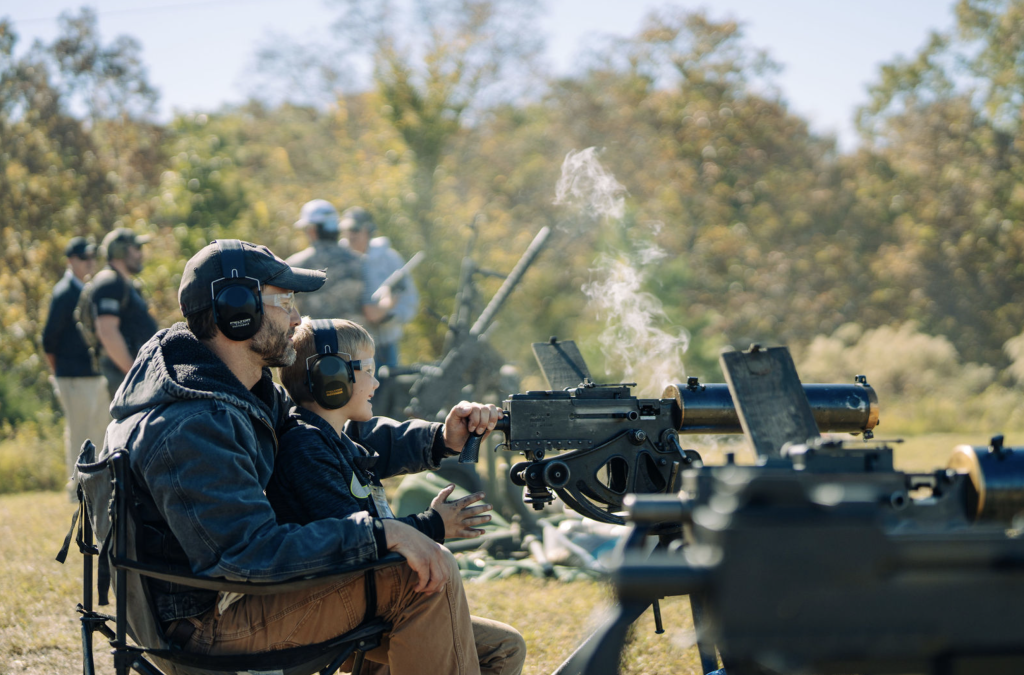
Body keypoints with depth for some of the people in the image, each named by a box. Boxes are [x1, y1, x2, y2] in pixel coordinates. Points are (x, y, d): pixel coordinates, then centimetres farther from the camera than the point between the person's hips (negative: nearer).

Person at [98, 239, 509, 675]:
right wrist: (381, 533, -31)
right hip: (207, 619, -11)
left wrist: (440, 439, 1)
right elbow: (251, 552, -33)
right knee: (424, 576, -19)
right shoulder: (187, 430, -28)